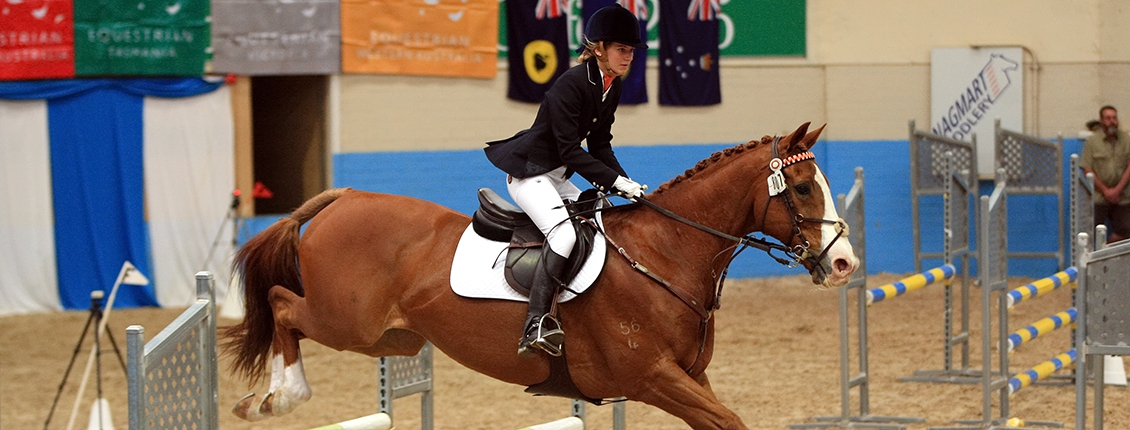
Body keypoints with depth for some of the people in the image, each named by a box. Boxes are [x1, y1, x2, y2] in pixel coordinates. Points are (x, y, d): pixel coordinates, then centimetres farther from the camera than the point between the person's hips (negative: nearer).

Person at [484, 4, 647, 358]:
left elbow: (600, 144, 11)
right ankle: (535, 326, -34)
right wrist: (615, 181, -23)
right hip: (528, 172, -10)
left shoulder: (612, 88, 7)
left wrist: (624, 182, -4)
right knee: (564, 232, -28)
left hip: (558, 178, 10)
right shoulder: (571, 85, -21)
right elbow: (571, 151, -23)